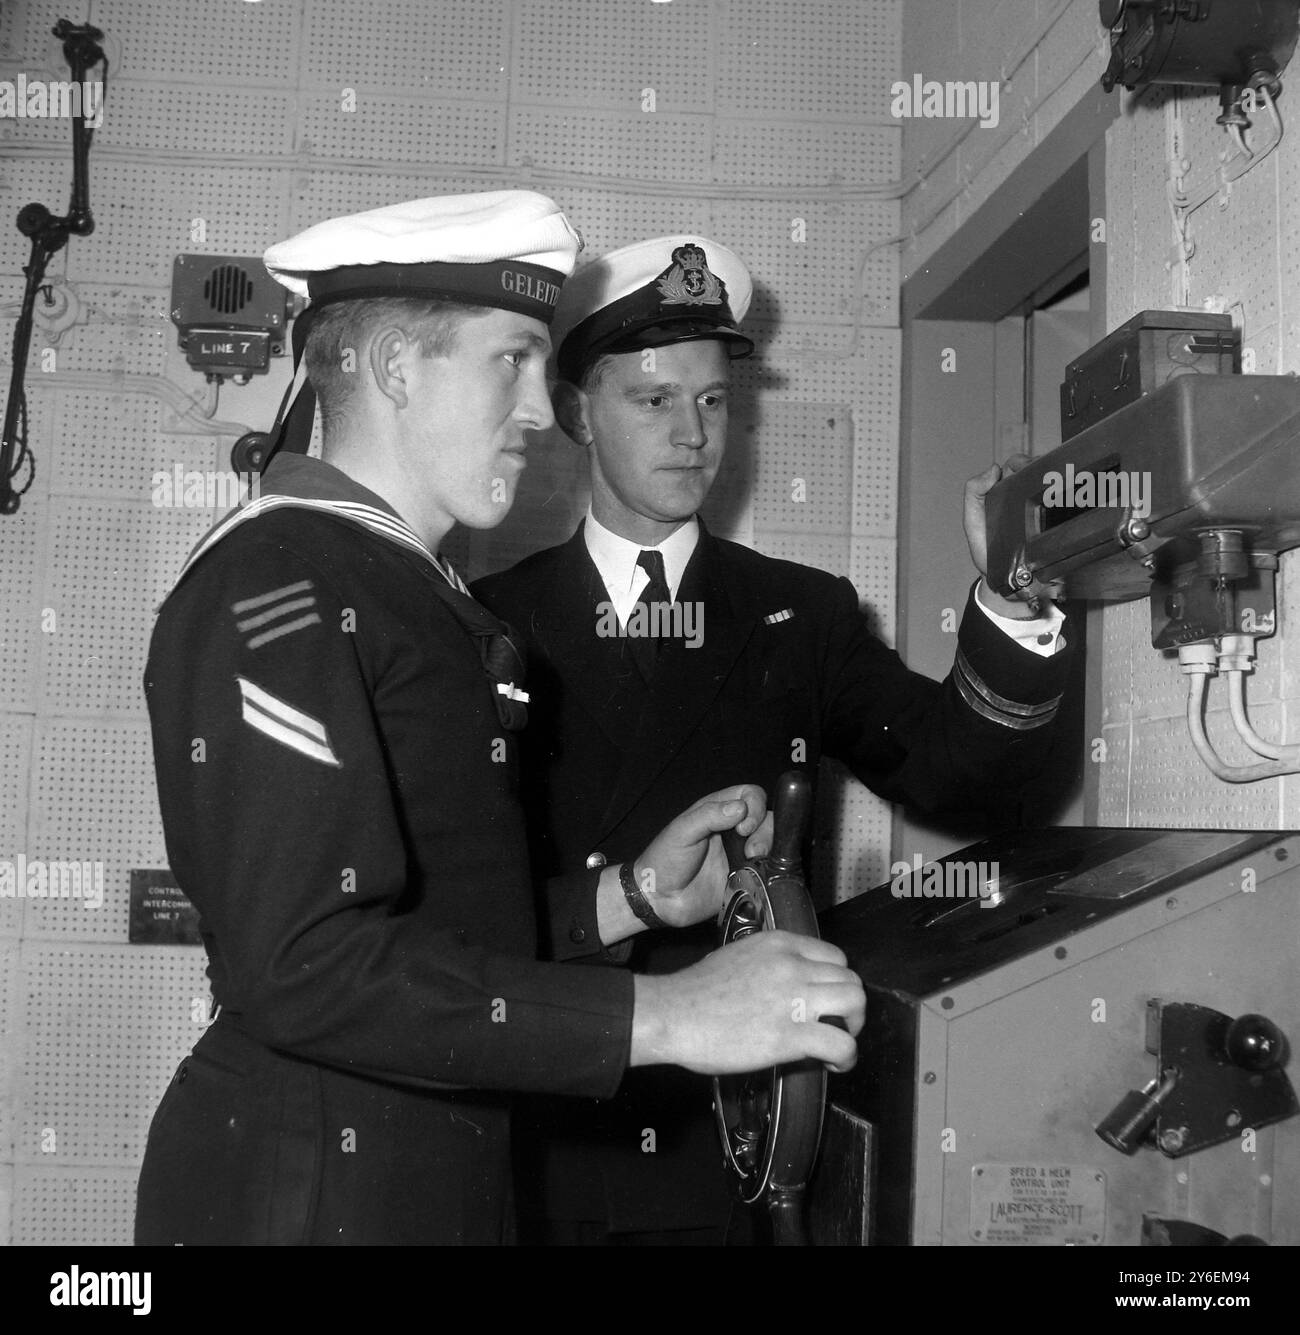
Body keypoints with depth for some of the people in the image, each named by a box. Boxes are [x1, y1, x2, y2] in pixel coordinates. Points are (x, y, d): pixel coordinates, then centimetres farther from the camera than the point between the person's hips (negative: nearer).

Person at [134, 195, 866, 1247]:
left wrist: (632, 895, 2)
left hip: (444, 1182, 9)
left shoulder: (412, 595, 14)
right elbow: (303, 964, -27)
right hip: (312, 1194, -9)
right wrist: (667, 1015, -27)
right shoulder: (270, 584, -16)